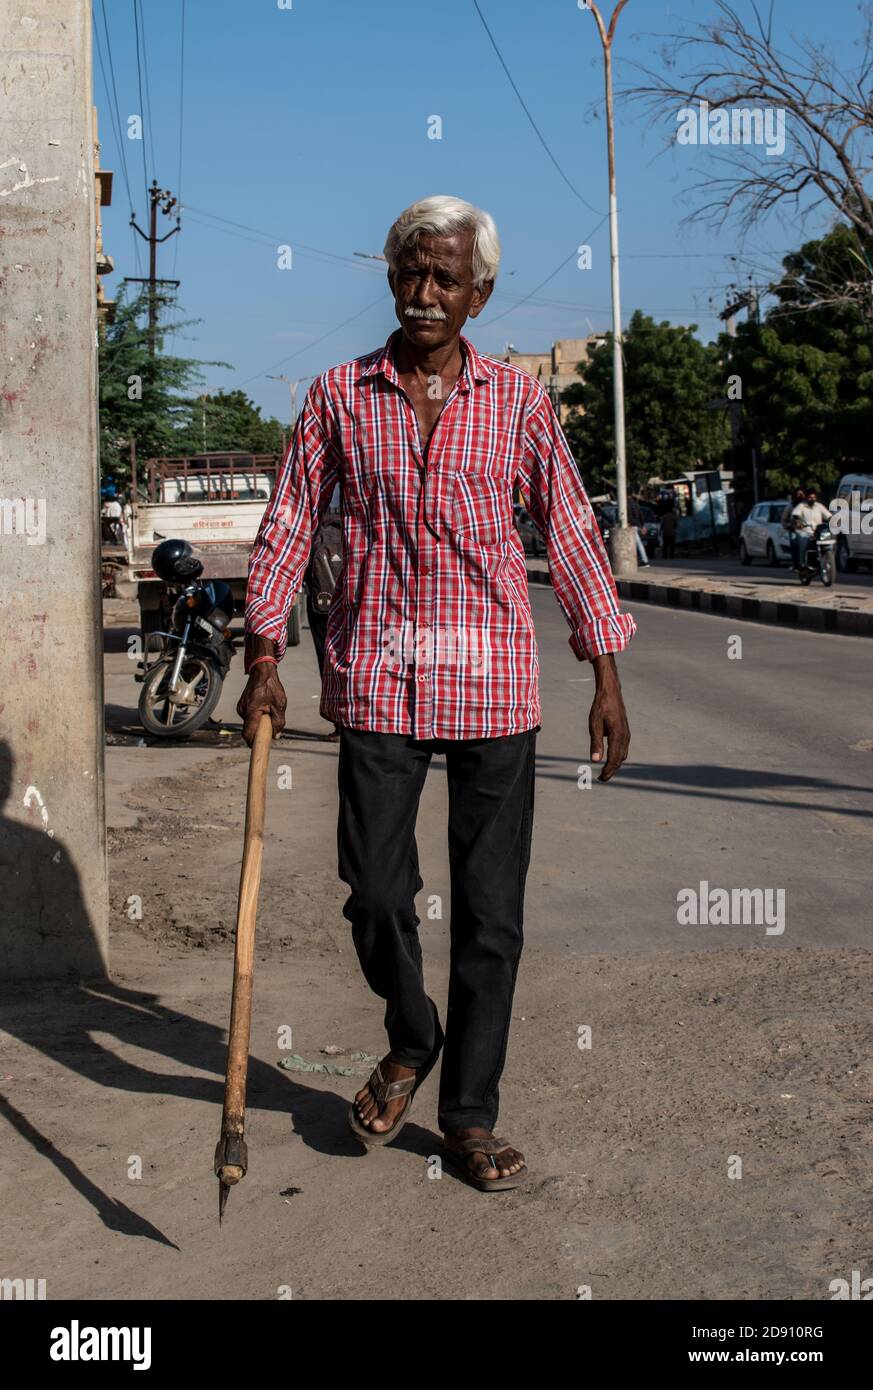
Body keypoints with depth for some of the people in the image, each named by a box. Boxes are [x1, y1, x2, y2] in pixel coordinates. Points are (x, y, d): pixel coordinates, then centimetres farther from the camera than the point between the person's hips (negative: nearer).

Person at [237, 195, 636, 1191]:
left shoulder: (517, 400, 5)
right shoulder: (340, 395, 6)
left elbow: (571, 535, 8)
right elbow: (289, 523, 8)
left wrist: (607, 677, 5)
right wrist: (263, 659, 1)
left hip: (491, 683, 0)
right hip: (377, 679, 0)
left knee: (490, 911, 3)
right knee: (375, 892, 0)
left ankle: (469, 1115, 18)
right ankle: (410, 1044, 31)